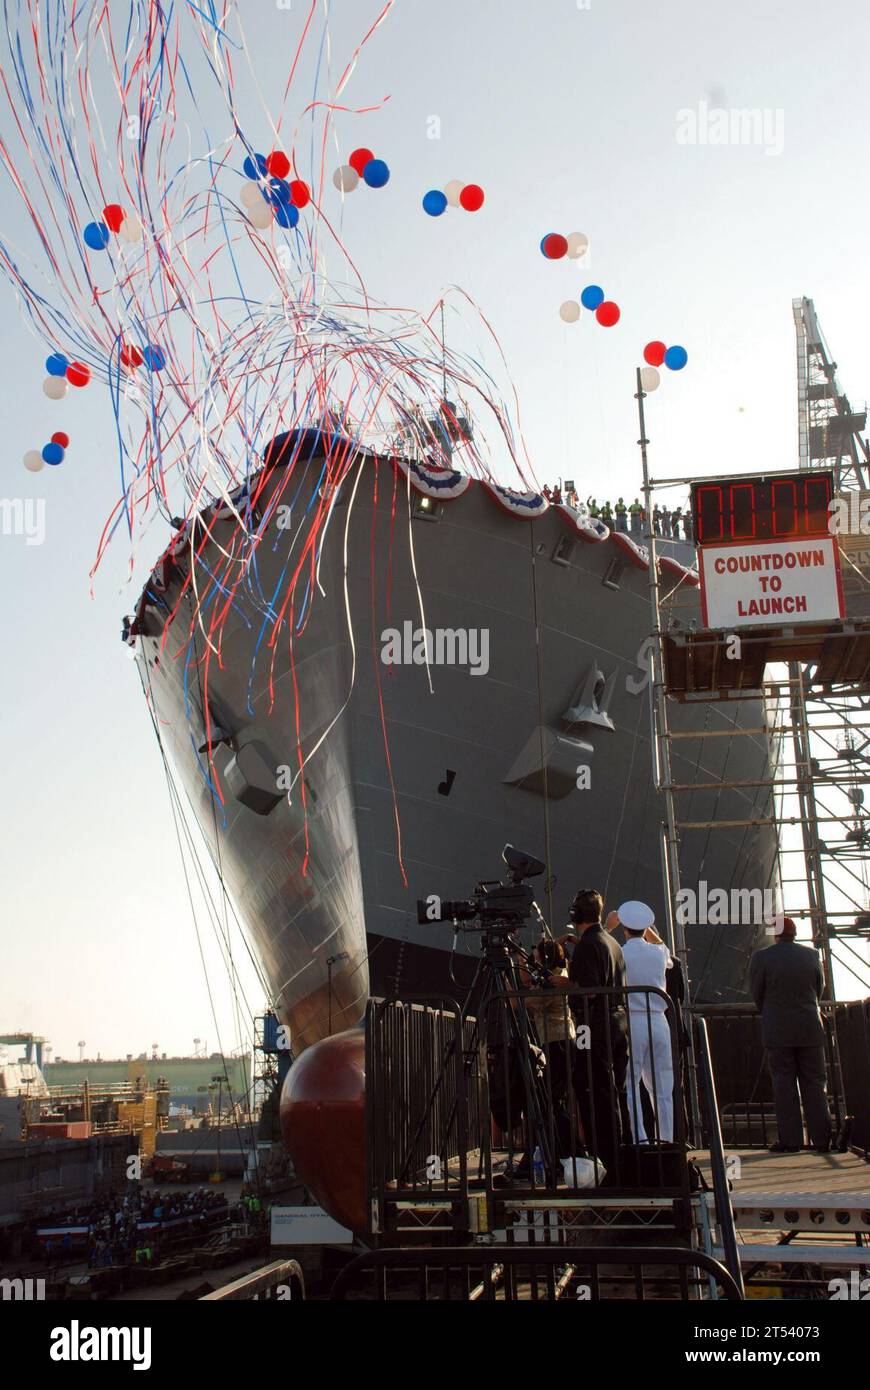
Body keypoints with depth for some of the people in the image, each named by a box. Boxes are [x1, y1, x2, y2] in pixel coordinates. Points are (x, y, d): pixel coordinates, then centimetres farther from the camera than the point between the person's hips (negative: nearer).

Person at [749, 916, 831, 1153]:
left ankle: (790, 1140, 1)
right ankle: (822, 1139, 7)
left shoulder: (761, 958, -7)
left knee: (784, 1086, 2)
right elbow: (819, 990, 11)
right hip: (810, 1029, 2)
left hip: (777, 1031, -2)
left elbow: (757, 995, 0)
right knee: (814, 1083, 8)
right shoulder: (811, 955, 2)